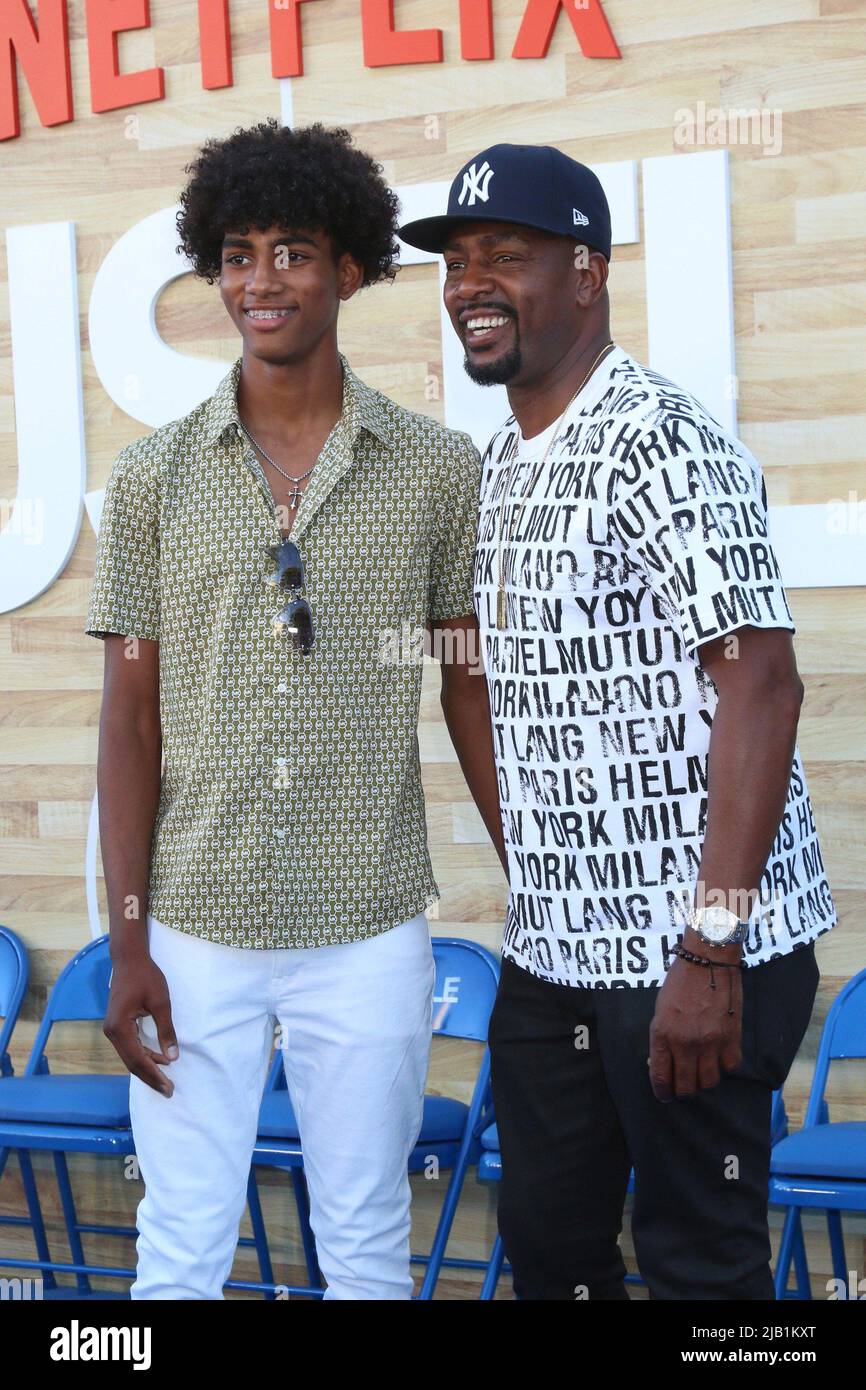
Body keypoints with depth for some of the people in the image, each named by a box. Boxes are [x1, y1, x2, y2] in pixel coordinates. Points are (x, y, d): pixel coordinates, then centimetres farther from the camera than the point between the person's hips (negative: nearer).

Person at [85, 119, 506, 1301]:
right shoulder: (155, 478, 1)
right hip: (196, 929, 1)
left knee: (367, 1248, 11)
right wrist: (127, 944, -3)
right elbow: (131, 718, 2)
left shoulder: (440, 471, 0)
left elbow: (472, 690, 6)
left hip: (369, 933, 0)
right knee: (181, 1252, 7)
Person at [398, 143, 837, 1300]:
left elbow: (761, 686, -20)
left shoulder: (664, 444, -14)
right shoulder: (505, 463, 13)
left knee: (699, 1261, 3)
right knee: (549, 1244, 16)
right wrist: (533, 909, 18)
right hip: (552, 950, 8)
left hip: (689, 955, -8)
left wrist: (710, 952, -23)